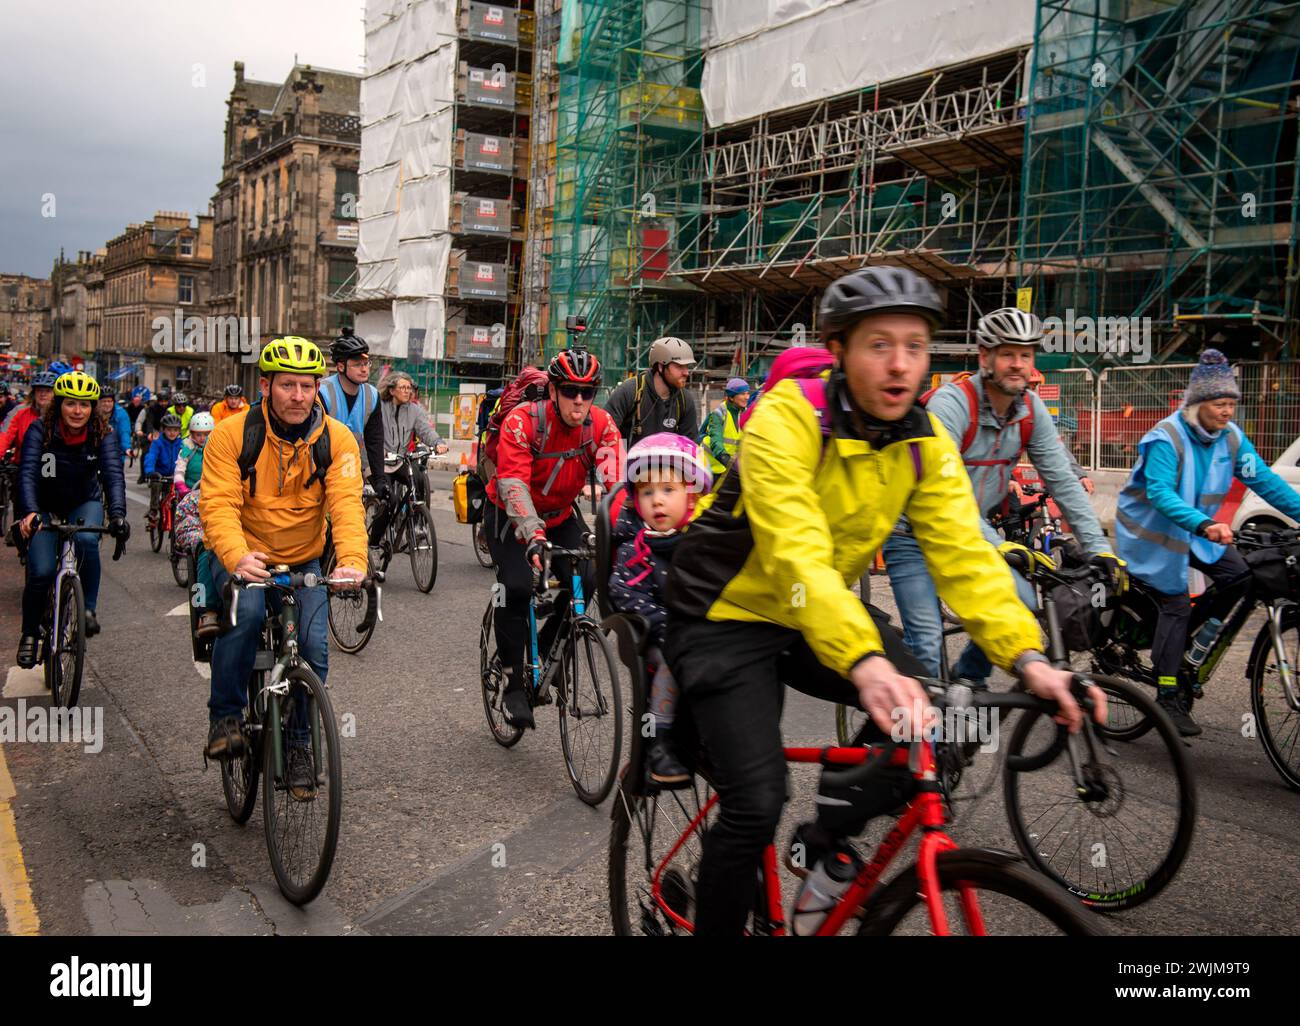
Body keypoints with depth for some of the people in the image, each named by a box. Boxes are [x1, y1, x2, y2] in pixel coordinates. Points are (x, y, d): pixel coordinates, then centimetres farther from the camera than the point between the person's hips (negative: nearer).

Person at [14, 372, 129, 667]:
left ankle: (89, 608, -15)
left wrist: (117, 513, -46)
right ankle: (30, 634, 10)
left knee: (87, 540, -33)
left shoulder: (103, 434, -17)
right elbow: (27, 473, -30)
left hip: (84, 503, 0)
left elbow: (113, 474, -28)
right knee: (41, 572, -15)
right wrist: (29, 511, -48)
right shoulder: (40, 430, -19)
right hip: (46, 506, 0)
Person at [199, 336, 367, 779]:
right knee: (246, 612, -32)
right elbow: (218, 505, -23)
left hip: (302, 562, 2)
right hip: (242, 556, -2)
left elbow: (346, 504, -21)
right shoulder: (231, 433, -14)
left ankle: (298, 743, 10)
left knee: (314, 648, -15)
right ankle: (225, 716, -10)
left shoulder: (337, 439, -10)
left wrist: (353, 560, -40)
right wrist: (238, 558, -43)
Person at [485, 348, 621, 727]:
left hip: (559, 515, 4)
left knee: (583, 582, -16)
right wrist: (533, 538, -50)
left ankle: (543, 652, 11)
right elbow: (514, 486, -36)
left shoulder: (601, 425, -17)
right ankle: (514, 684, -7)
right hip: (510, 515, -4)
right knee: (517, 586, -23)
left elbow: (613, 481, -27)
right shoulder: (522, 421, -27)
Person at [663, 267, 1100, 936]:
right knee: (758, 806, -16)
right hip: (730, 616, -6)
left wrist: (1027, 657, -30)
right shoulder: (786, 419, -26)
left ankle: (830, 837, 13)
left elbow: (963, 553, -15)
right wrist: (864, 661, -52)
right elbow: (796, 556, -38)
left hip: (827, 609, 6)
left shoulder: (924, 441, -7)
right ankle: (713, 928, 10)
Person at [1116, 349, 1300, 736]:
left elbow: (1264, 480, -3)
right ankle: (1168, 697, -4)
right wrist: (1204, 525, -50)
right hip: (1153, 530, -6)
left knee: (1237, 574, -15)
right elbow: (1160, 492, -36)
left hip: (1198, 529, 6)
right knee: (1176, 603, -10)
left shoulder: (1231, 437, -5)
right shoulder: (1166, 438, -24)